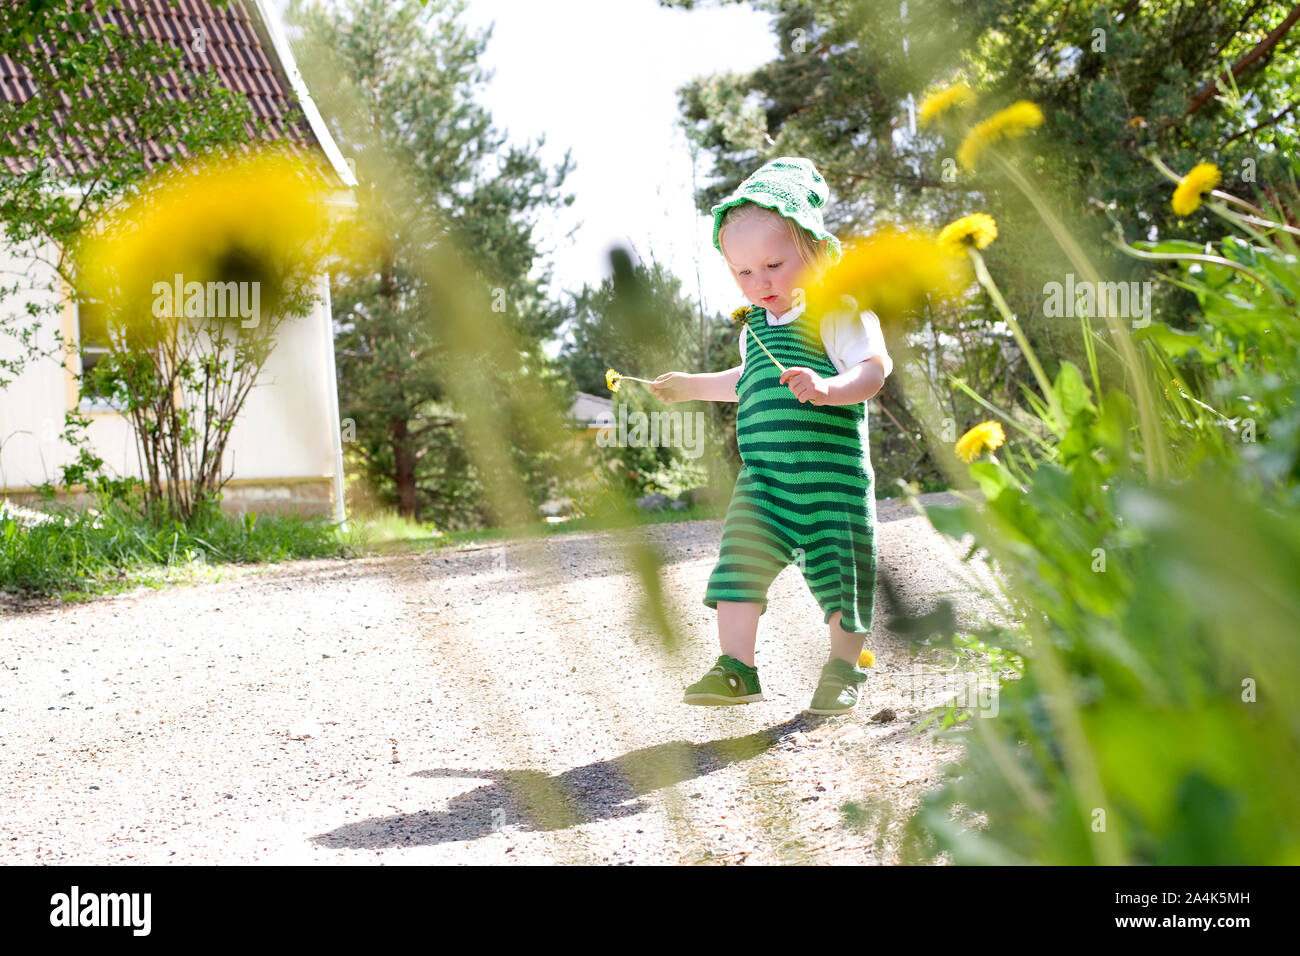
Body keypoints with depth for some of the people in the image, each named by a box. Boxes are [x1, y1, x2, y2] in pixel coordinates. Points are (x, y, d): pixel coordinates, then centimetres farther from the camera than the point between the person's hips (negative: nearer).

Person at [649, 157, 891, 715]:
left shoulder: (837, 313, -7)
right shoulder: (754, 325, 15)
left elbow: (873, 369, -19)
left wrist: (828, 388, -37)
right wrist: (693, 386, 40)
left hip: (831, 474, -5)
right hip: (763, 475, 5)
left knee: (839, 572, 2)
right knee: (740, 558, -7)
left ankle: (843, 669, 20)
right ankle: (735, 669, -2)